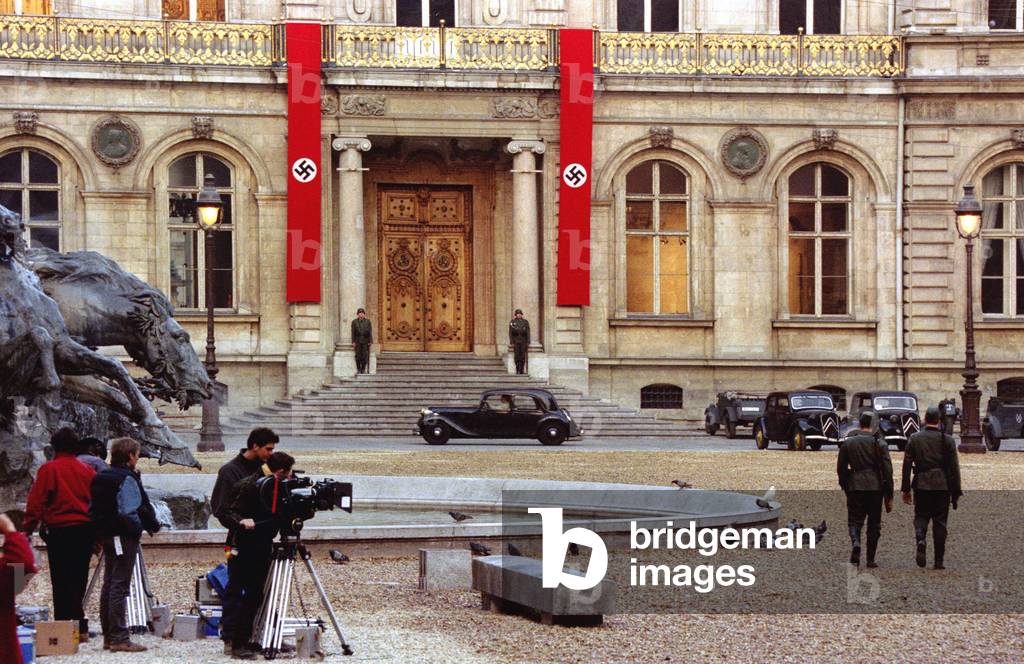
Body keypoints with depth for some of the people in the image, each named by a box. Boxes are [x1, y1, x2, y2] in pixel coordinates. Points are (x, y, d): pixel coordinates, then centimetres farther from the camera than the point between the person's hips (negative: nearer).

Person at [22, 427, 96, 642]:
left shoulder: (48, 469, -4)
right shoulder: (87, 471, 9)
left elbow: (36, 503, -7)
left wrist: (28, 528, -1)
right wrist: (98, 534, 19)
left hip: (60, 530, -5)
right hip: (86, 531, 5)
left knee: (62, 582, -3)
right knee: (78, 581, 11)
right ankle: (80, 628, 12)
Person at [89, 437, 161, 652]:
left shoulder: (100, 477, 12)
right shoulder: (127, 479, -15)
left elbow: (94, 508, 14)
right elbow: (129, 511, -22)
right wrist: (152, 525, -10)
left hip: (106, 535, 9)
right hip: (124, 537, -9)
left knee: (109, 585, 14)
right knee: (119, 586, -8)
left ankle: (108, 636, 19)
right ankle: (119, 638, -9)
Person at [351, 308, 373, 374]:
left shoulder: (368, 321, 8)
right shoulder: (354, 322, 8)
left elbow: (370, 332, 4)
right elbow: (353, 332, 5)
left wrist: (370, 341, -3)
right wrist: (353, 342, -3)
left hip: (365, 341, 0)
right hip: (358, 342, 0)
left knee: (365, 356, -3)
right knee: (358, 356, -3)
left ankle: (363, 369, 4)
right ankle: (358, 369, 4)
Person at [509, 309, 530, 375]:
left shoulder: (525, 322, 6)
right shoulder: (512, 322, 5)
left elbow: (528, 333, 5)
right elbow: (510, 333, 3)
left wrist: (528, 342, -1)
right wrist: (511, 342, -4)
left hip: (523, 341, 0)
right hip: (516, 341, 0)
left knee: (522, 356, -5)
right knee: (517, 356, -6)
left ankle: (522, 370, -1)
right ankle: (517, 369, 1)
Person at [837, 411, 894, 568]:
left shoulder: (848, 443, 3)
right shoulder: (880, 444, -1)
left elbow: (841, 468, 6)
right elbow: (887, 471, -3)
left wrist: (845, 487, 19)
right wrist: (889, 496, 2)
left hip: (855, 486, 0)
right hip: (875, 487, 0)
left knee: (854, 520, 6)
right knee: (874, 523, 10)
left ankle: (855, 543, -24)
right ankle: (870, 559, 10)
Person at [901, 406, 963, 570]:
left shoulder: (914, 439, 1)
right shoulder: (948, 440, -1)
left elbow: (906, 465, 0)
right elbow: (954, 468, -1)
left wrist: (906, 489, 5)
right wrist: (956, 492, 4)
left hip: (921, 486, 0)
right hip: (942, 487, 0)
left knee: (921, 517, 12)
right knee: (940, 522, 6)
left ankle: (921, 540, -20)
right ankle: (939, 560, 6)